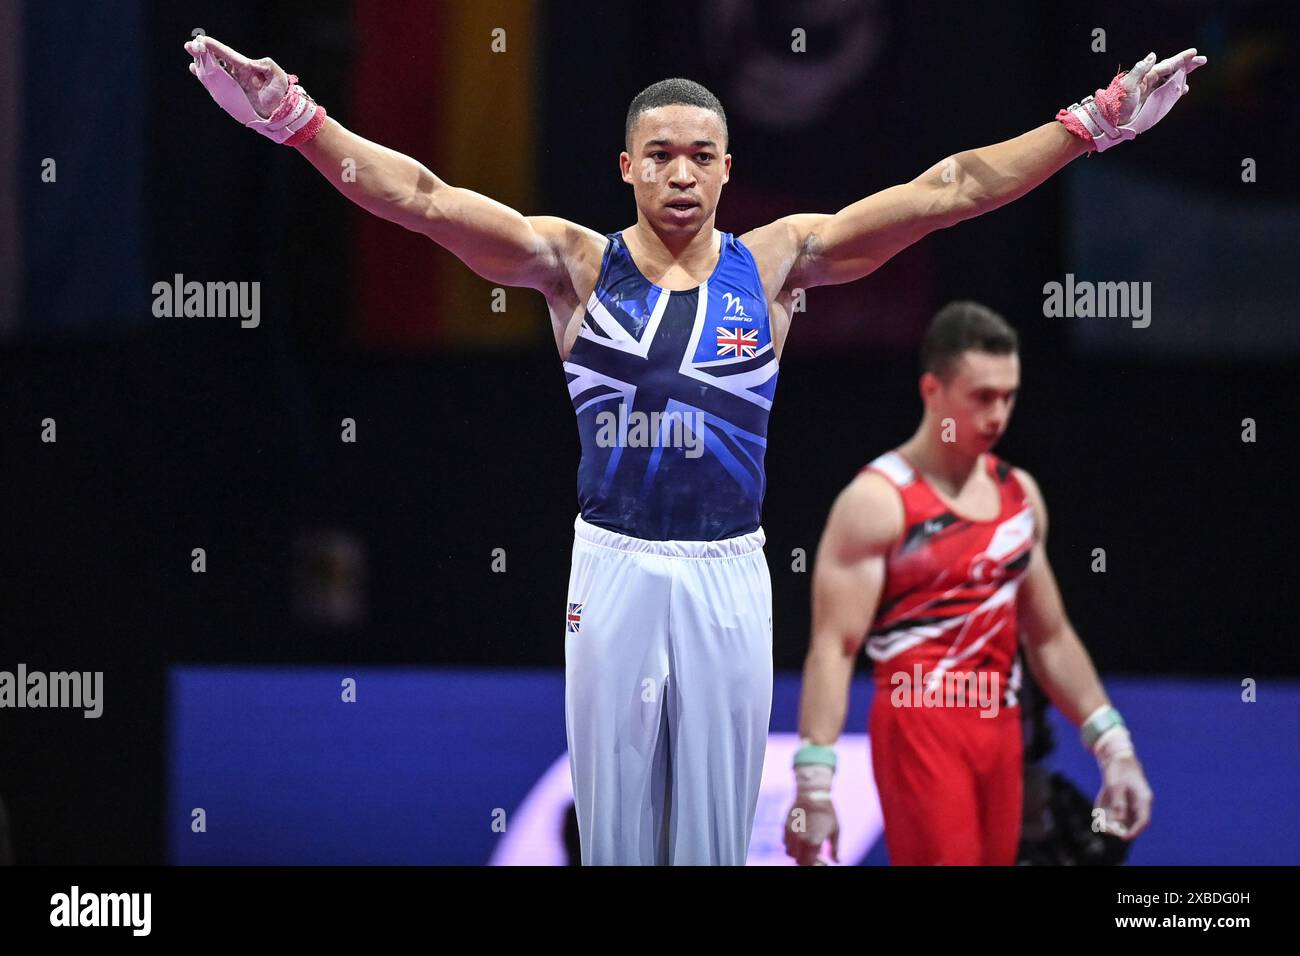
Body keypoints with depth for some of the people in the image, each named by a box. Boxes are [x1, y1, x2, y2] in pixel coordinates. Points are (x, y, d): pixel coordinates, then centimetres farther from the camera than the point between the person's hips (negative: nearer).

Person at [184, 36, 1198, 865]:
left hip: (728, 571, 0)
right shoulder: (576, 264, 1)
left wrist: (1092, 123, -5)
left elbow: (949, 190, 0)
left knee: (717, 827, 3)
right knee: (614, 820, 3)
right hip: (614, 567, 0)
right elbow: (424, 198, -9)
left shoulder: (775, 263, 3)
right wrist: (294, 119, -21)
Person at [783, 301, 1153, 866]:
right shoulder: (877, 501, -8)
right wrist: (814, 782, -21)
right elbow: (833, 648, -13)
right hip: (920, 727, -7)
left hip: (1000, 728, 7)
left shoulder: (1019, 494, 14)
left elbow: (1050, 639, 22)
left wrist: (1113, 747, 15)